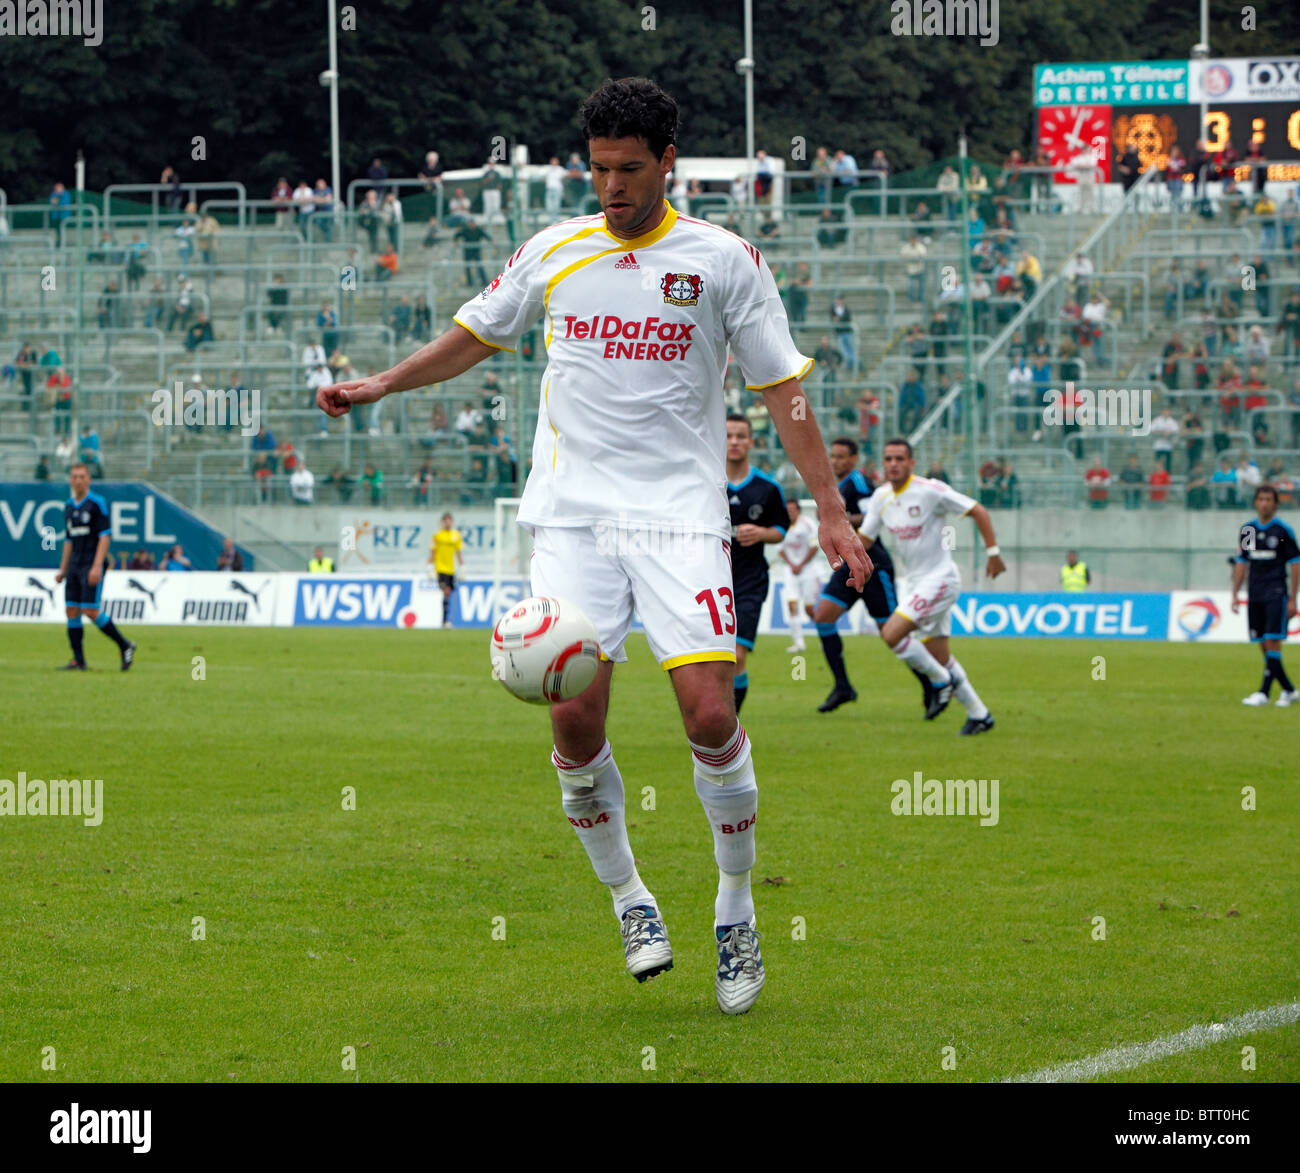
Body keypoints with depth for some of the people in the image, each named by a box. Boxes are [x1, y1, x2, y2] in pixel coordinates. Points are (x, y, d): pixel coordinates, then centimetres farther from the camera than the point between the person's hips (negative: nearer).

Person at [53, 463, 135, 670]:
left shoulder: (97, 503, -7)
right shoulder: (68, 506, 14)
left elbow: (105, 536, -12)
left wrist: (97, 566, -20)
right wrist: (62, 569, 18)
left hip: (92, 565, -7)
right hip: (75, 566, 7)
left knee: (90, 610, -14)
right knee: (71, 610, 1)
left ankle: (124, 646, 1)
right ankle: (78, 661, 4)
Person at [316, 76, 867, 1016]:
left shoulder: (724, 260, 2)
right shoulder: (554, 251, 10)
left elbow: (782, 389, 3)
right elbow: (474, 337, 25)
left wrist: (832, 512, -3)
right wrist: (380, 385, 14)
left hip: (680, 513, -2)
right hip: (573, 514, 2)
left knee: (710, 714, -15)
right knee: (575, 721, -10)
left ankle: (737, 912, 4)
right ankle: (629, 900, 13)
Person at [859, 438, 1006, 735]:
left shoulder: (929, 491, -15)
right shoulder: (881, 498, 5)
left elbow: (978, 511, -10)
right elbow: (863, 541, 10)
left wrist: (993, 553, -13)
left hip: (940, 579, -8)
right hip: (917, 583, 8)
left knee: (892, 633, -20)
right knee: (939, 656, 9)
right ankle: (979, 715, 21)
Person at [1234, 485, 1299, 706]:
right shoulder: (1247, 530, 10)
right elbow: (1241, 563, 17)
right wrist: (1235, 594, 11)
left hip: (1276, 593, -5)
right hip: (1255, 595, 5)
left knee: (1272, 642, -12)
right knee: (1264, 646, 4)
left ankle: (1263, 693, -15)